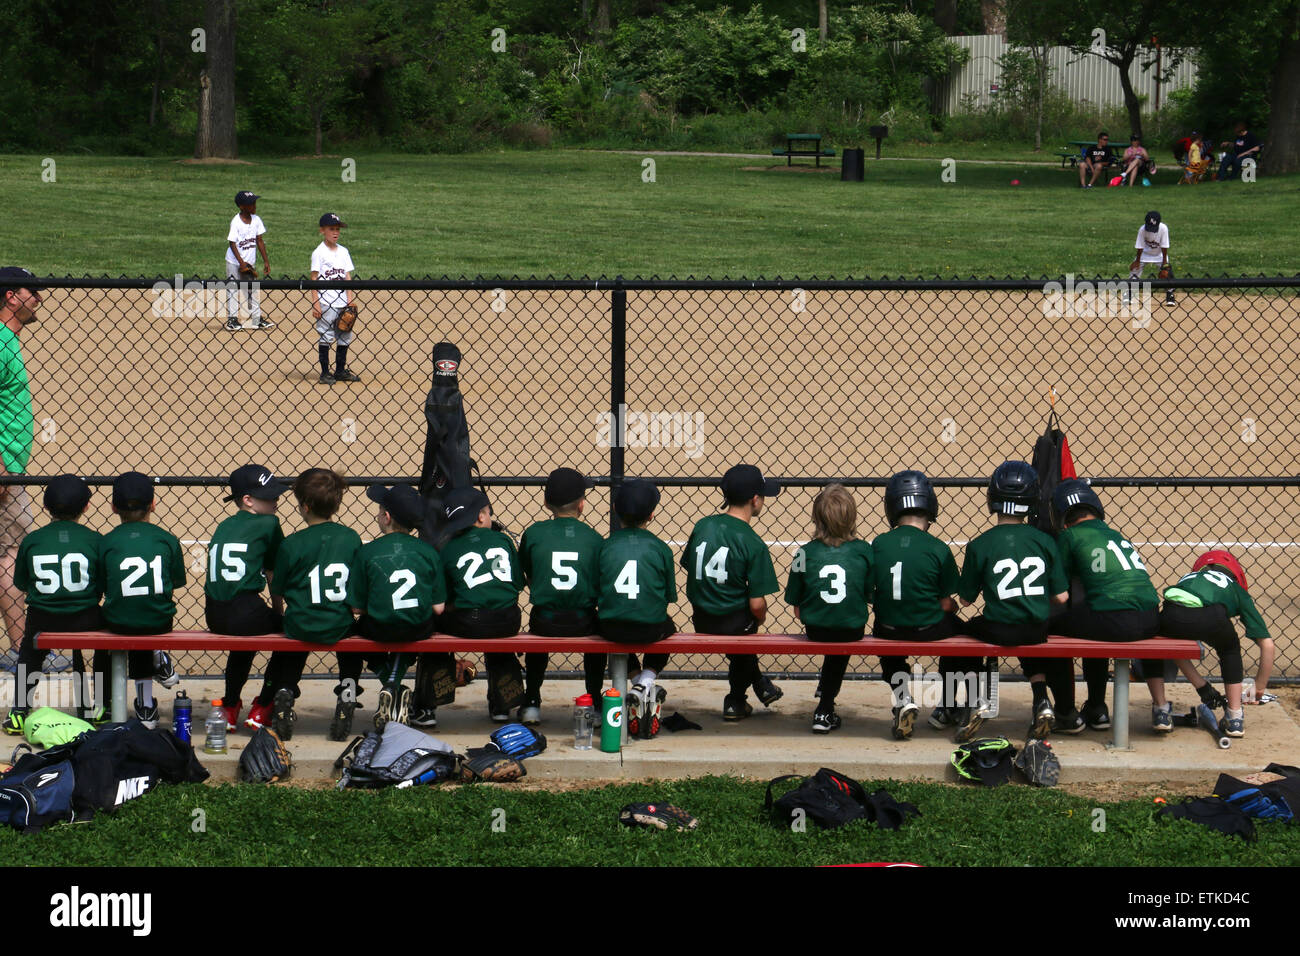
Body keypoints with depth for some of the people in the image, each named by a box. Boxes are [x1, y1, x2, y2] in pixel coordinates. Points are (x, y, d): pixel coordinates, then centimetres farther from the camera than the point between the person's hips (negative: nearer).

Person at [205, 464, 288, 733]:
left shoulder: (223, 527, 19)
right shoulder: (268, 524, 0)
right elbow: (274, 575, 6)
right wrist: (278, 612, 21)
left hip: (214, 618, 7)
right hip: (245, 614, -7)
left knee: (247, 630, 38)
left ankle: (230, 708, 39)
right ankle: (261, 709, 16)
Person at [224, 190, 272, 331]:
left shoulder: (256, 220, -1)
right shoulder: (236, 222, -17)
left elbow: (259, 241, 6)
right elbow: (232, 243, -16)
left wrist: (266, 261, 4)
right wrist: (242, 263, -20)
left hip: (250, 262, 6)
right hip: (234, 262, -6)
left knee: (253, 291, 9)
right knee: (233, 290, 1)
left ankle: (257, 319, 14)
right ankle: (232, 320, 7)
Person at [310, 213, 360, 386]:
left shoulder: (343, 251, 11)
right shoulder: (318, 253, -5)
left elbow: (347, 277, 12)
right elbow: (314, 279, -8)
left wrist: (350, 301, 5)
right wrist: (315, 304, -13)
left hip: (342, 303, 5)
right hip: (325, 304, -5)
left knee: (345, 337, 8)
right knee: (325, 338, -2)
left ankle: (340, 371, 19)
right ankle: (325, 373, 5)